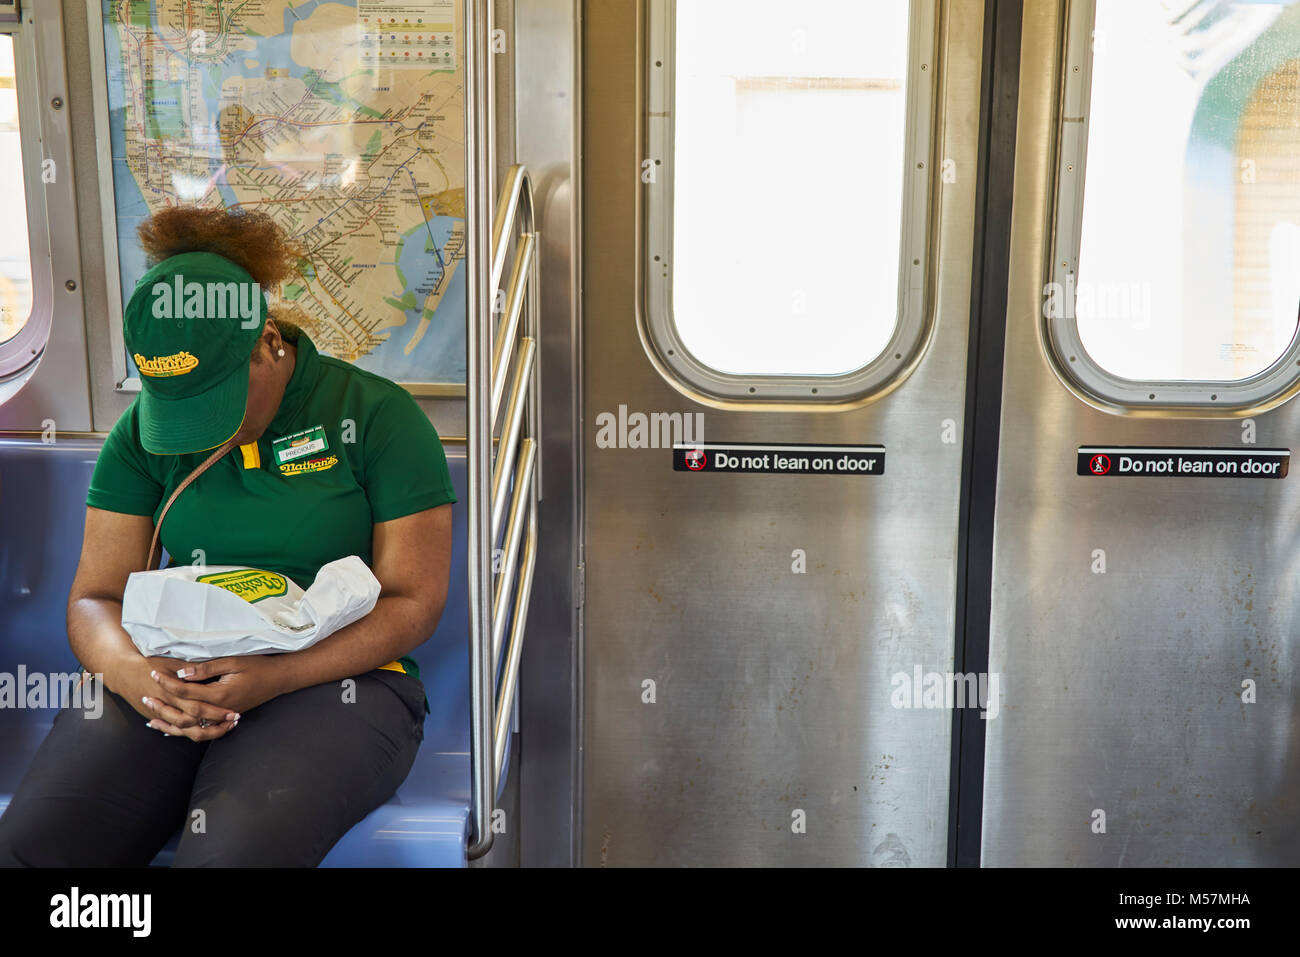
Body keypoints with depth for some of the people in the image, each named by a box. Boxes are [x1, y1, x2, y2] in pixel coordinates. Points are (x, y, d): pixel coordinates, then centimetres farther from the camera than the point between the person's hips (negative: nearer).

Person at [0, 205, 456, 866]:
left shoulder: (375, 415, -3)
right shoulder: (142, 430, 9)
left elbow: (414, 602, -5)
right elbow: (95, 596, 9)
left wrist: (273, 677, -18)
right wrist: (130, 669, -16)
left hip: (333, 675, -3)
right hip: (169, 680, 4)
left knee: (229, 853, -33)